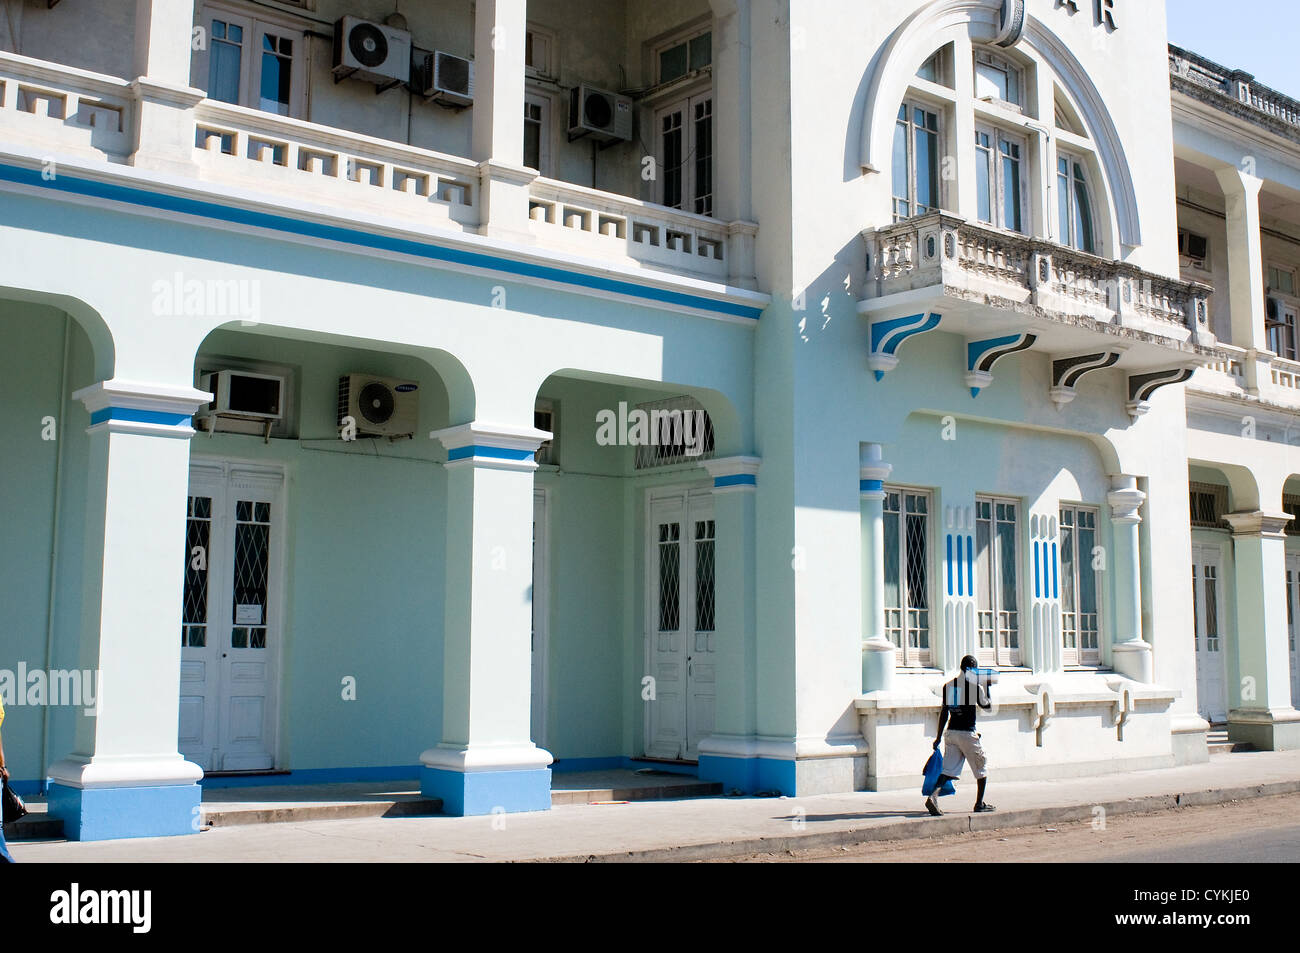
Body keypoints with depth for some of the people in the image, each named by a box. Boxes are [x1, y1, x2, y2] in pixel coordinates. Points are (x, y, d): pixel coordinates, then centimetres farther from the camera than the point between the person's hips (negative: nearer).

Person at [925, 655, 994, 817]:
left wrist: (938, 737, 15)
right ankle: (980, 803, 20)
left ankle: (933, 796, -19)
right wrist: (986, 687, 20)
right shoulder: (975, 686, -9)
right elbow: (987, 706, 6)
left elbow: (944, 712, 11)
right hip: (967, 733, -5)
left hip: (951, 733, 5)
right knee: (982, 766, 14)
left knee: (949, 768, 3)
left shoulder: (948, 686, 8)